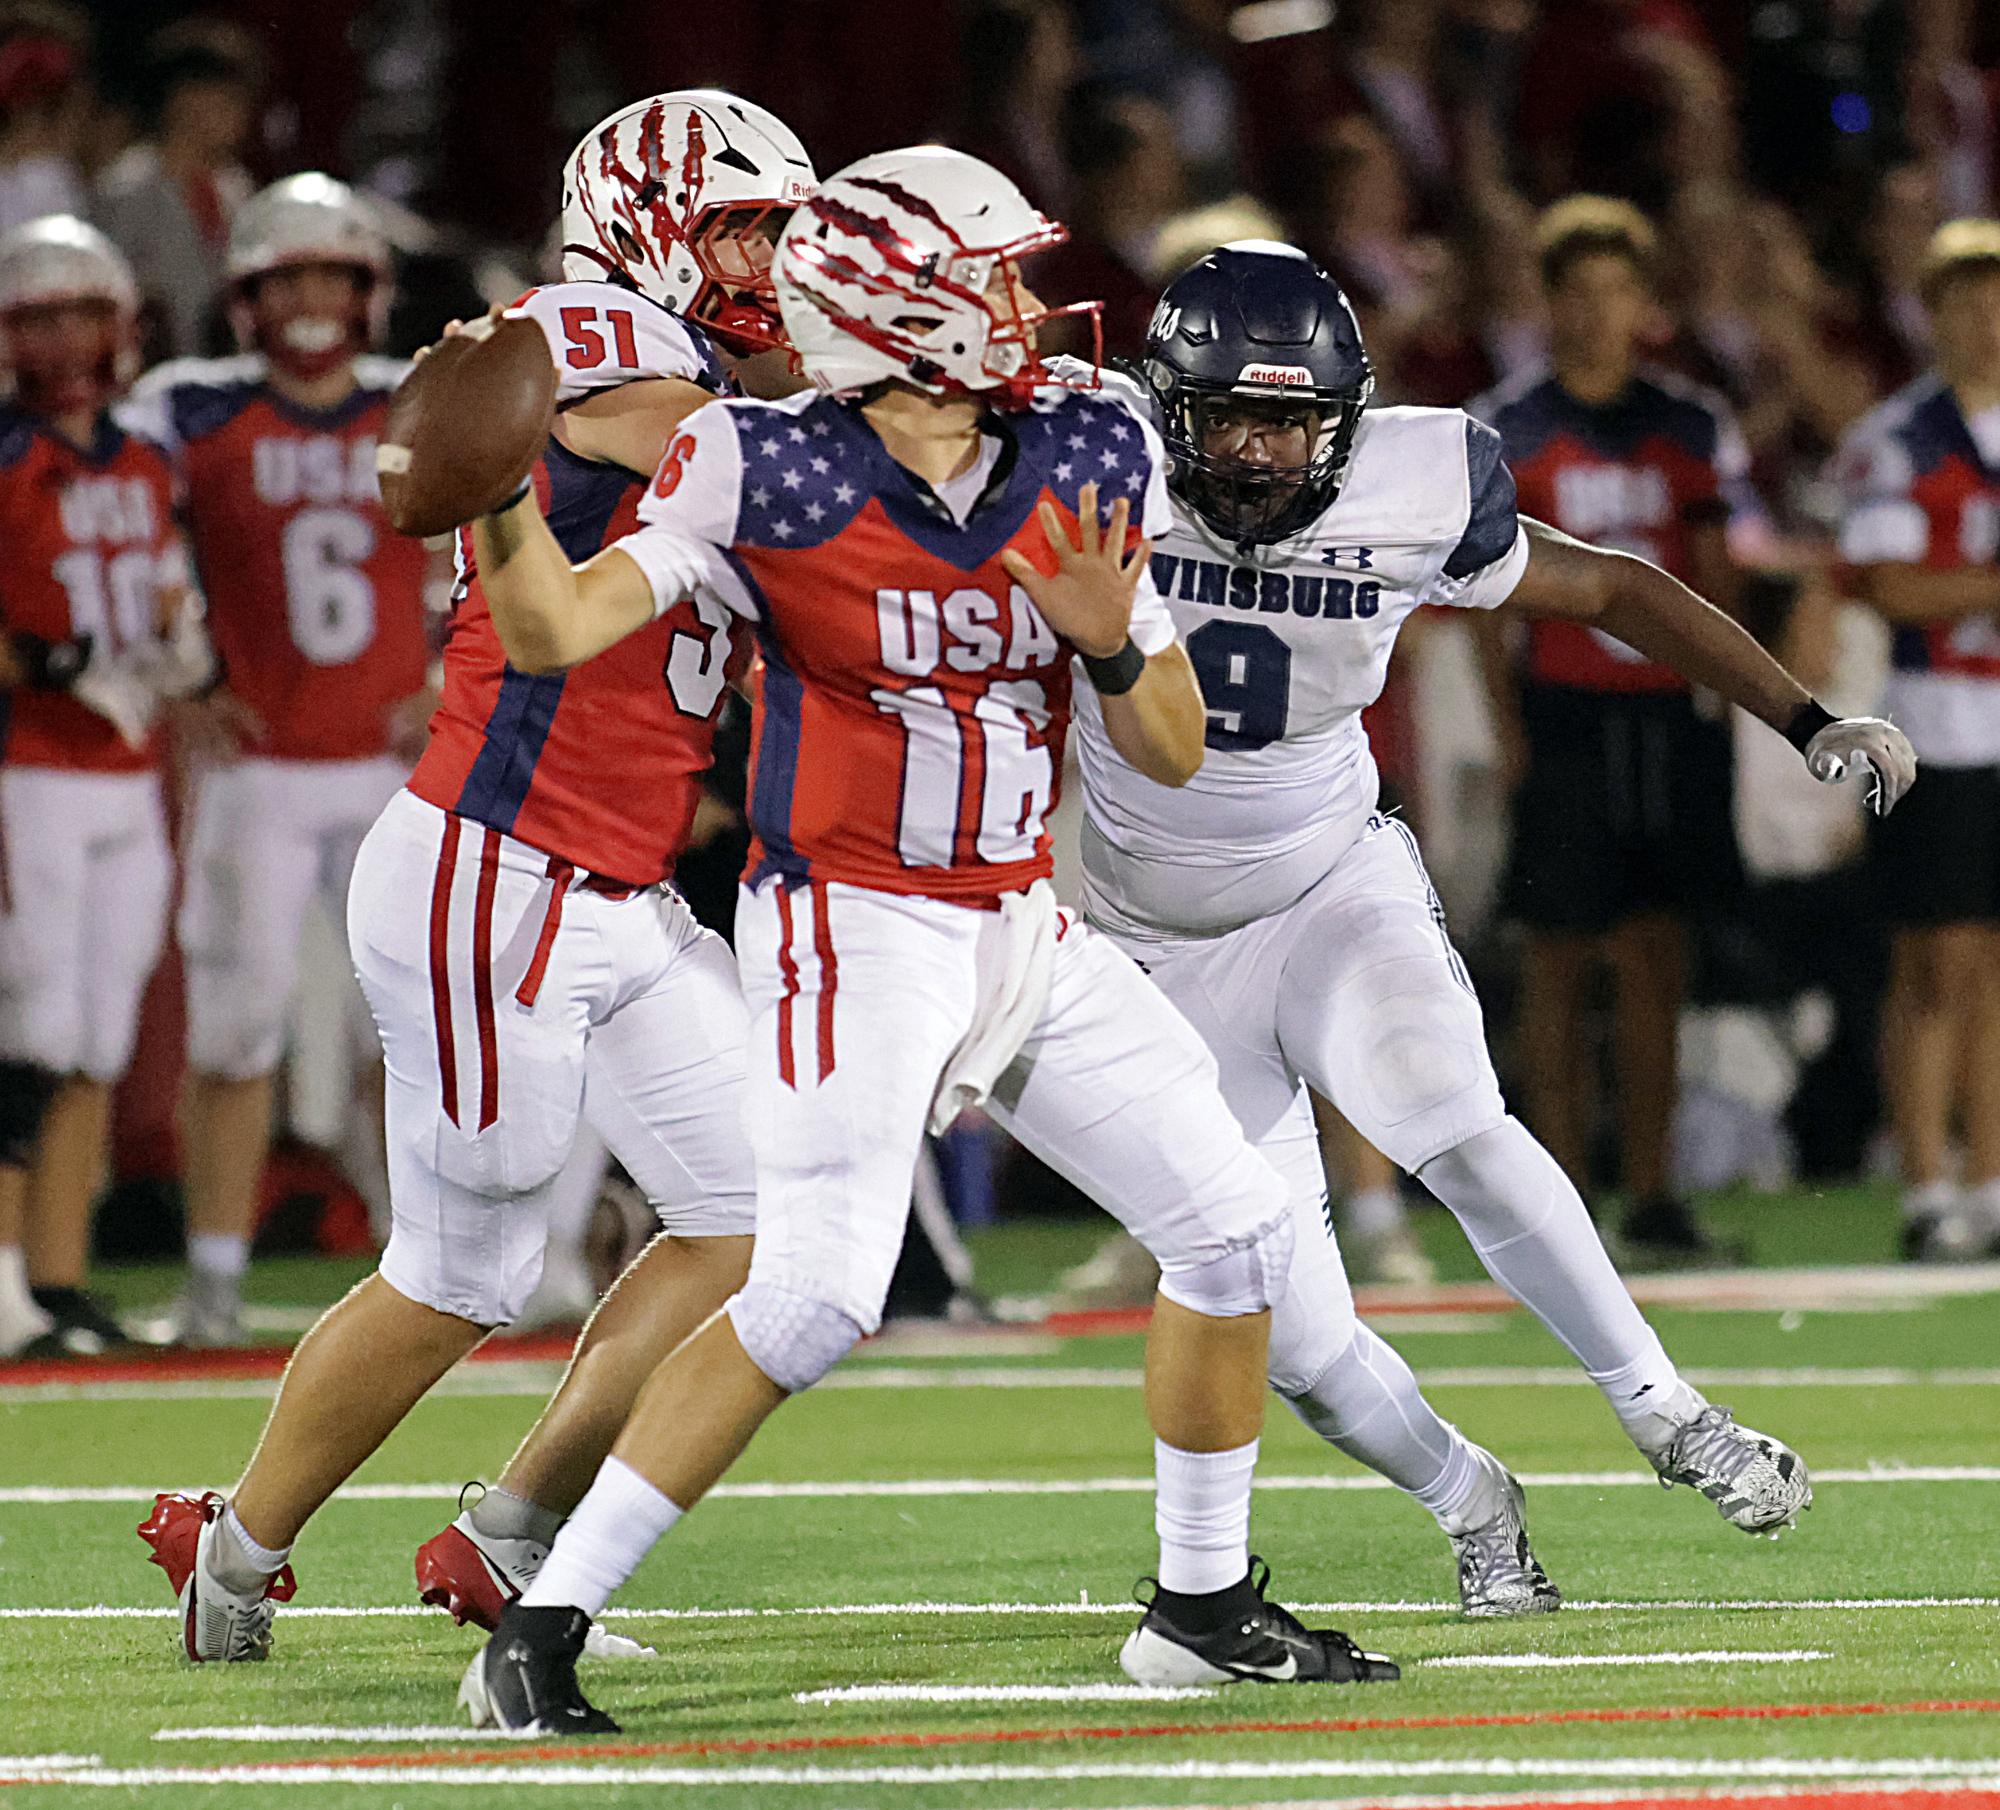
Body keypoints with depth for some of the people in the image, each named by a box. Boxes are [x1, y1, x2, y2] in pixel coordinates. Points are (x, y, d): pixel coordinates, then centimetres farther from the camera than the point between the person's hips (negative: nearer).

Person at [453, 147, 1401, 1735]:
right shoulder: (775, 477, -13)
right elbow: (553, 632, -19)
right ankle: (540, 1629, -14)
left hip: (1022, 932, 7)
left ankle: (1206, 1605, 25)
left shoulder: (1084, 469, 1)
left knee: (1235, 1231, 7)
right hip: (854, 930, -7)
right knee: (816, 1298, -20)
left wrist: (1112, 640, -14)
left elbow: (1175, 753, 6)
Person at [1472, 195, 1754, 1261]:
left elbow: (1714, 582, 13)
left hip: (1669, 716, 3)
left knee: (1656, 964, 6)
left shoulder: (1690, 427, 11)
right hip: (1564, 718, -3)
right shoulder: (1505, 431, 0)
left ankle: (1652, 1200, 11)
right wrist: (1508, 729, -10)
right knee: (1559, 962, -2)